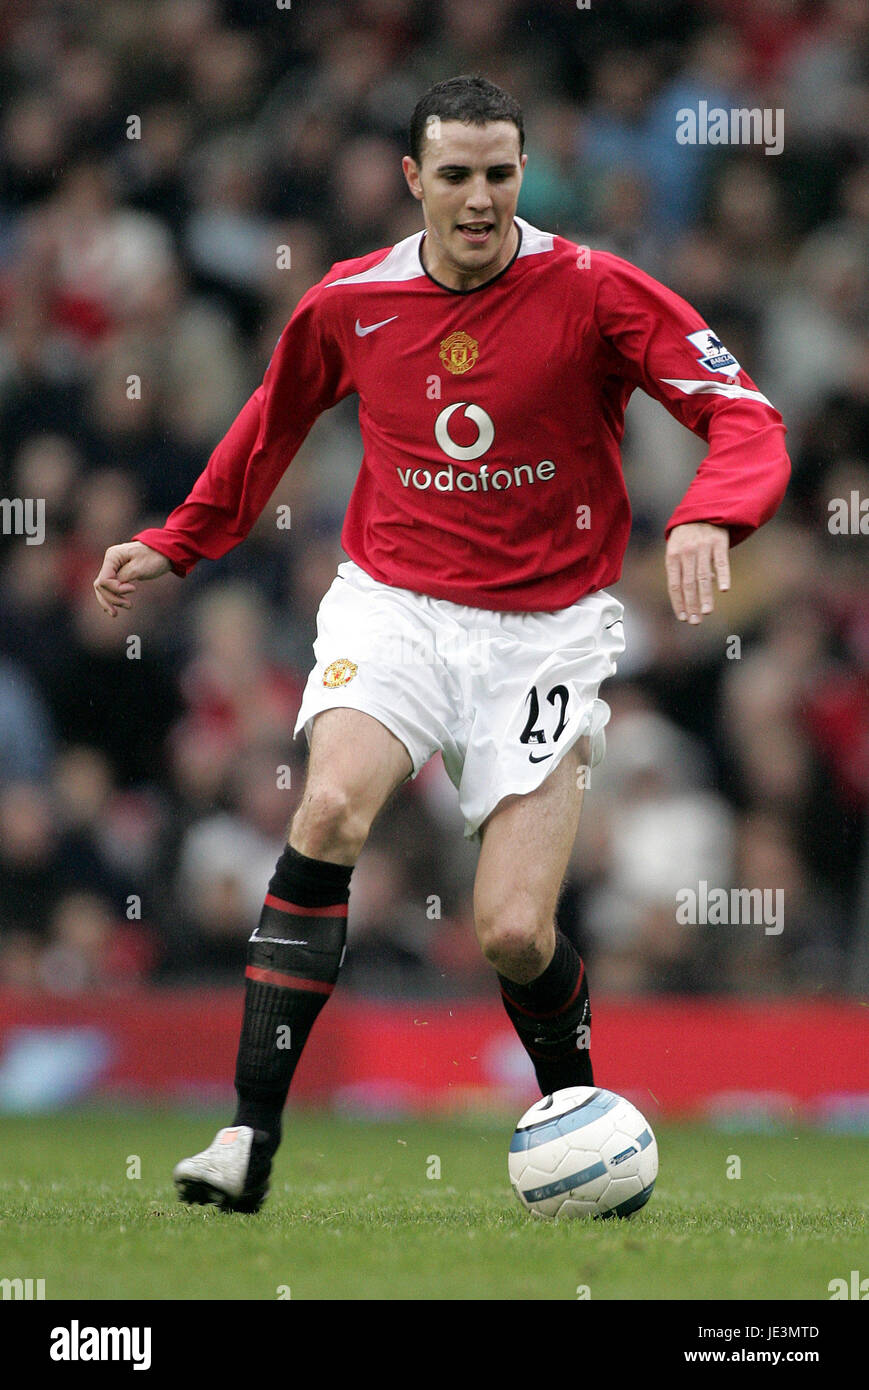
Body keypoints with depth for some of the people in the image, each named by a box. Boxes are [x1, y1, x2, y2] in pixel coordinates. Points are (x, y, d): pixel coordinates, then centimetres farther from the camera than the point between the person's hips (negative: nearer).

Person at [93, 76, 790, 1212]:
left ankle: (578, 1109, 23)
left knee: (515, 934, -10)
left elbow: (747, 422, -14)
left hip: (546, 628, -1)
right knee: (332, 811, -27)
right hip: (394, 605, 1)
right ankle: (251, 1139, -26)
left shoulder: (594, 293, -9)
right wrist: (179, 543, 23)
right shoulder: (350, 303, 1)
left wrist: (707, 518, -34)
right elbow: (276, 418, 22)